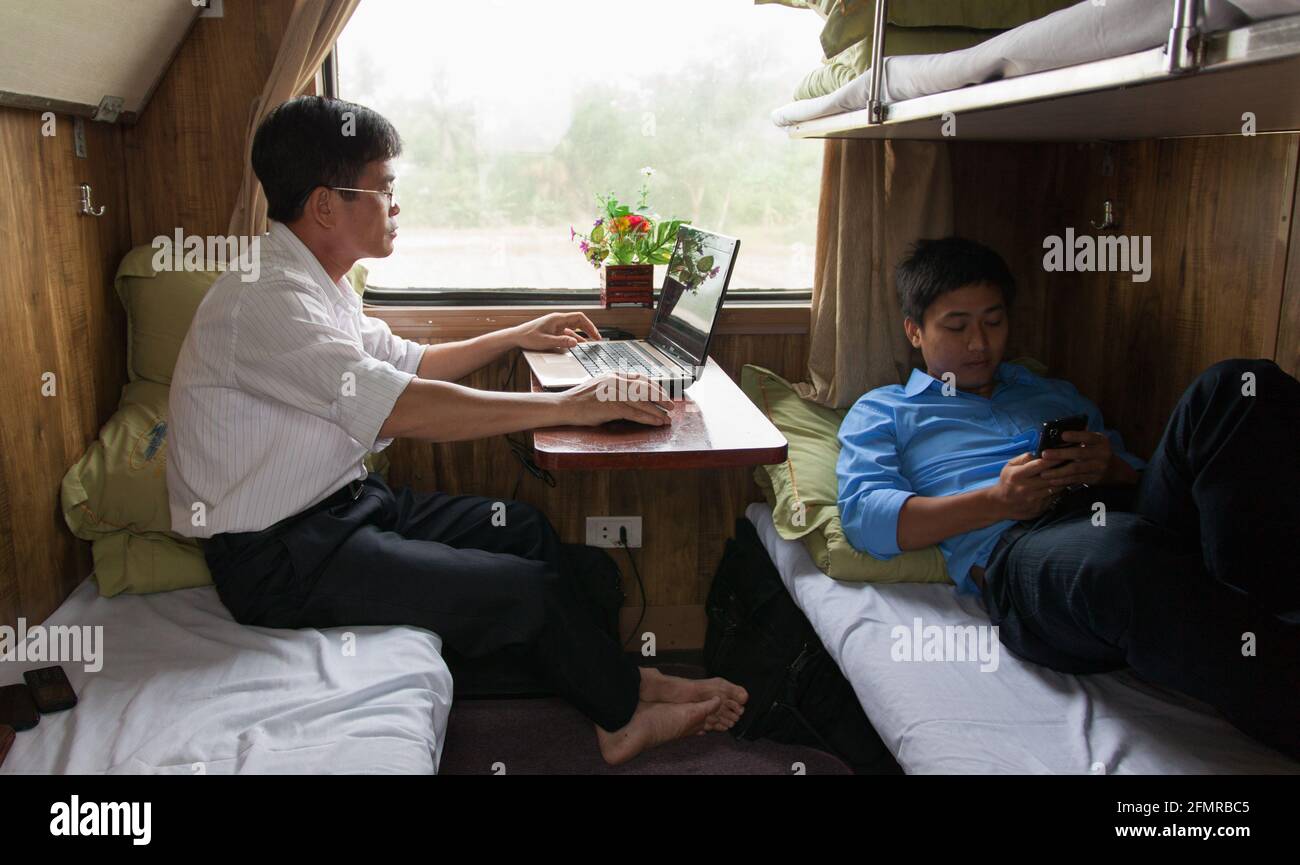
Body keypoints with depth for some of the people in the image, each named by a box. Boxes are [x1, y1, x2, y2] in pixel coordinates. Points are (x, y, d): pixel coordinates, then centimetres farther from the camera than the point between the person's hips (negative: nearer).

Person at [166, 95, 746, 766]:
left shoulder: (314, 284, 8)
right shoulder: (265, 300, -25)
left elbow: (407, 363, 22)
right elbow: (408, 409, -33)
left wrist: (514, 338, 21)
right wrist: (569, 405, -29)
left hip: (342, 502, 10)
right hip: (279, 556, -10)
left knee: (529, 529, 6)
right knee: (526, 591, -13)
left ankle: (607, 680, 17)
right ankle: (625, 707, 11)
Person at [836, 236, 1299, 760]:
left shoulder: (1056, 395, 38)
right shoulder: (882, 412, 25)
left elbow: (1142, 476, 29)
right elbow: (863, 516, 4)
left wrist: (1113, 470, 2)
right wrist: (997, 500, -8)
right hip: (1013, 546, -5)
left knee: (1239, 385, -21)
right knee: (1121, 554, -43)